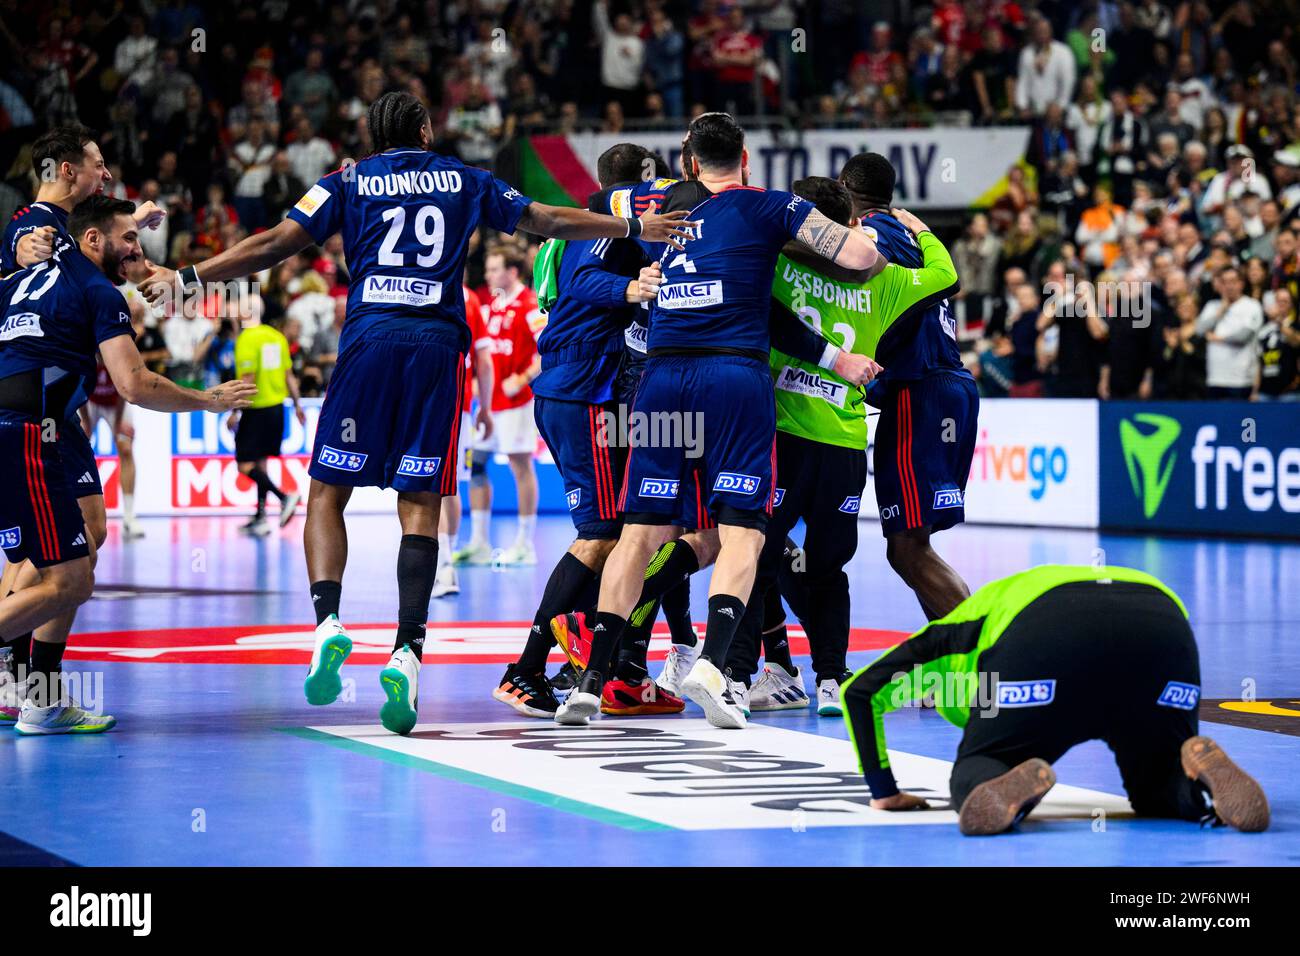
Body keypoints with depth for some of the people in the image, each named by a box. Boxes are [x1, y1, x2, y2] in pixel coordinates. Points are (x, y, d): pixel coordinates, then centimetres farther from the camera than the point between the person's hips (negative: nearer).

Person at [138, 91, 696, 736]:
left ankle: (329, 622, -15)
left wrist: (187, 278, 10)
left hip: (370, 338, -1)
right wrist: (635, 227, 38)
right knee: (420, 503, 1)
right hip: (439, 344, 1)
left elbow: (273, 246, 5)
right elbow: (549, 221, 26)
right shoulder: (464, 181, 19)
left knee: (328, 490, 7)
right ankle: (407, 653, -12)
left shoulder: (348, 182, 13)